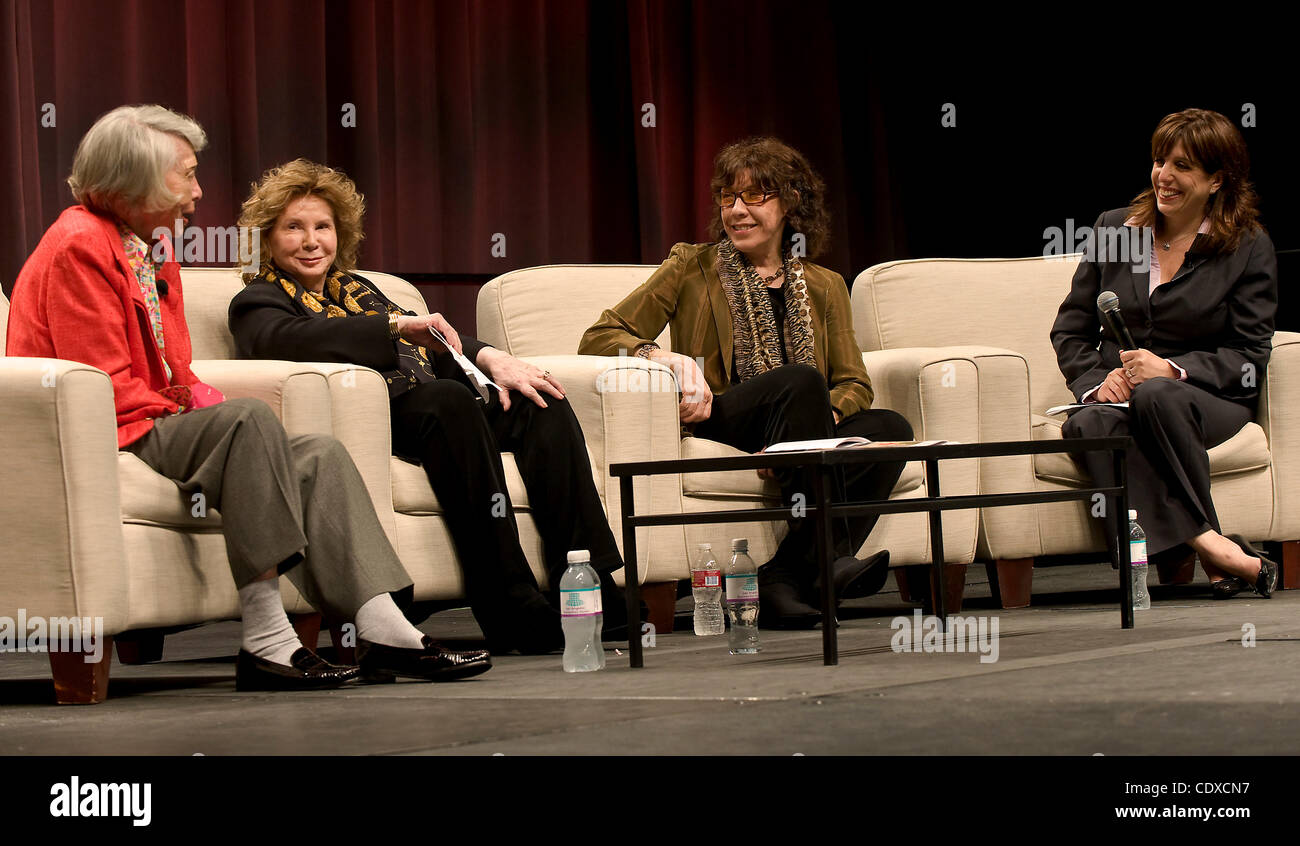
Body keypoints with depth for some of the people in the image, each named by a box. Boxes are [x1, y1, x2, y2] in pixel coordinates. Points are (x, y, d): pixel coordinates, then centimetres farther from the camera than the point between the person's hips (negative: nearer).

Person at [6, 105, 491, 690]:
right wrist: (222, 416, -14)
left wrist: (205, 403, -2)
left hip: (161, 428, 10)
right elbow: (104, 388, -18)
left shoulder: (153, 248, 20)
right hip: (104, 444, -10)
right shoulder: (78, 247, -11)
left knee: (317, 455, -6)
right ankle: (265, 637, -36)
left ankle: (382, 630, -19)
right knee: (247, 418, -31)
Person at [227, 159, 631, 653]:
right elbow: (287, 340, -15)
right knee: (447, 400, -35)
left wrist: (488, 358, 3)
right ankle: (510, 608, -41)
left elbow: (429, 348, 25)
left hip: (439, 411, 8)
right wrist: (395, 326, -23)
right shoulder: (257, 302, 9)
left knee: (542, 404, -15)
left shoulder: (356, 288, 32)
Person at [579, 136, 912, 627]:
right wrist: (660, 356, -17)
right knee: (800, 379, -33)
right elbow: (598, 338, 5)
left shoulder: (823, 287, 20)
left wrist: (824, 415, -15)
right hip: (713, 427, -3)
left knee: (890, 427, -27)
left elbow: (854, 384, 10)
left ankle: (787, 576, -40)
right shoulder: (692, 268, 11)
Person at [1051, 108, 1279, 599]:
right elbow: (1071, 330, 14)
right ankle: (1207, 546, -46)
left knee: (1154, 396, -39)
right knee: (1091, 425, -35)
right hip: (1118, 394, 3)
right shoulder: (1113, 229, 14)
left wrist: (1173, 370, -18)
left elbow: (1249, 358, -1)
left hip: (1208, 398, -2)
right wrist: (1096, 382, -7)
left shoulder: (1249, 248, 5)